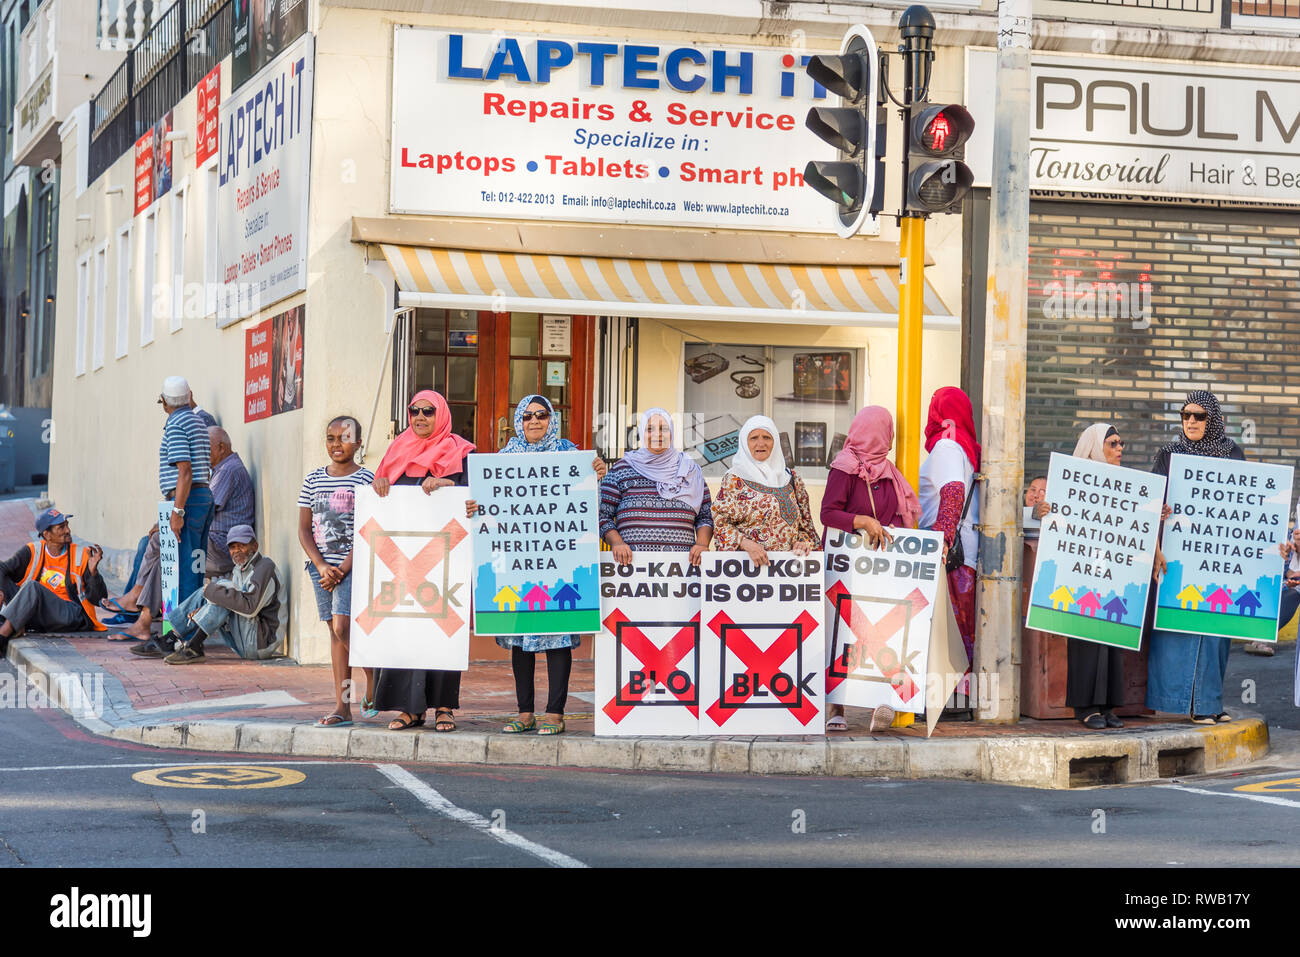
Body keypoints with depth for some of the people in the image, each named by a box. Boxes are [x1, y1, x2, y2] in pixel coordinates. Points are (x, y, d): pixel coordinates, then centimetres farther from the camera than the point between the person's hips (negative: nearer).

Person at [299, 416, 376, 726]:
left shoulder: (367, 480, -4)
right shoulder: (313, 480, 9)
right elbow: (304, 529, 8)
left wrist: (342, 569, -14)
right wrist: (321, 566, -6)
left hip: (354, 566, -5)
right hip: (321, 565, 5)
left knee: (342, 626, -17)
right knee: (335, 632, 5)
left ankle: (373, 677, 8)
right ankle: (342, 707, 5)